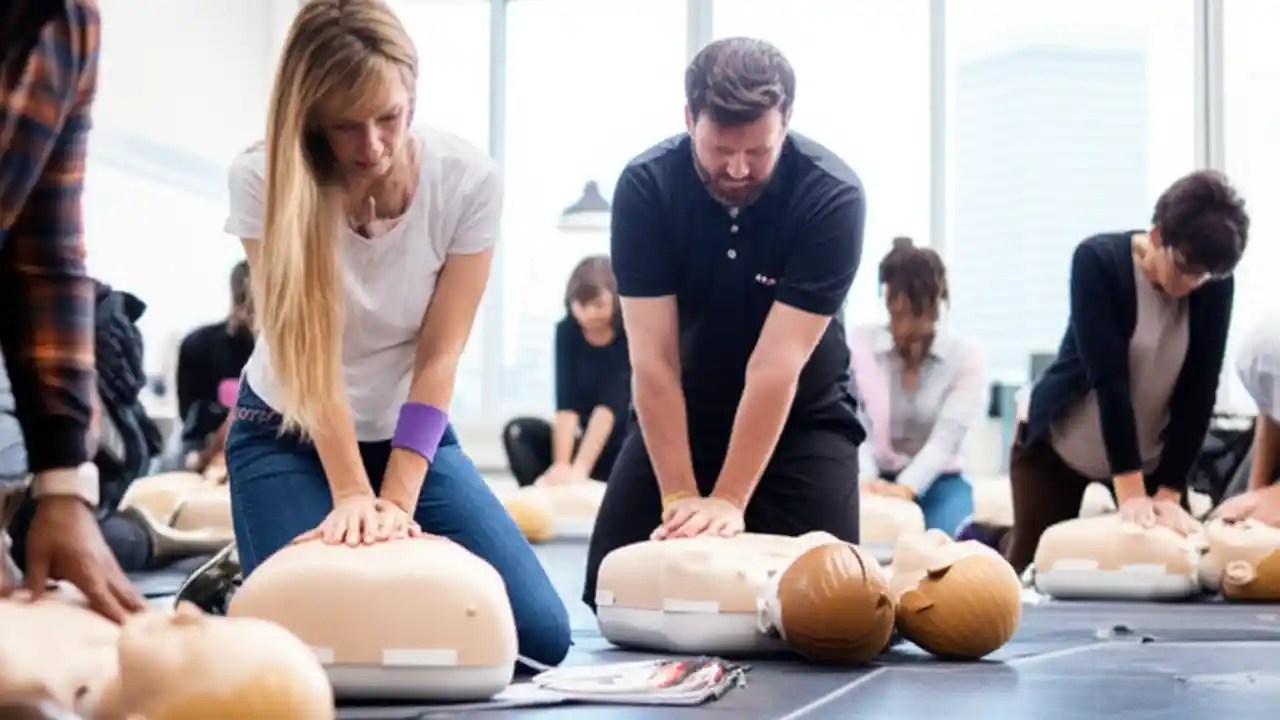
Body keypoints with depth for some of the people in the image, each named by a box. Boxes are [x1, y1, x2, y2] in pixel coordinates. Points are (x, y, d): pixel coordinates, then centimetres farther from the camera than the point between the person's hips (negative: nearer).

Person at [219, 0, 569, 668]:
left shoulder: (469, 179, -18)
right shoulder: (264, 180, -21)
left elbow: (438, 355, -18)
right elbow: (306, 354, -23)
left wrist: (398, 499, -26)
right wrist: (351, 494, -31)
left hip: (413, 434, 2)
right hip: (288, 435, -2)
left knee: (541, 635, -10)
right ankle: (230, 588, 15)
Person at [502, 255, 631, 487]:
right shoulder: (567, 331, -8)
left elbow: (611, 404, -28)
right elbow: (566, 403, -18)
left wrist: (580, 468, -39)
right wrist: (561, 464, -32)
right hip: (582, 437, 3)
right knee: (518, 432, -18)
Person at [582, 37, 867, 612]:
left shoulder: (832, 196, -24)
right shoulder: (645, 186, -19)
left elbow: (777, 364, -27)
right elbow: (653, 358, -21)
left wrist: (728, 501, -28)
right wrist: (680, 497, -26)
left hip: (803, 417, -1)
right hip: (677, 415, 2)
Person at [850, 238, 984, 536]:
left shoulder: (964, 355, -4)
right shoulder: (858, 345, -2)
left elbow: (947, 435, -16)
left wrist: (907, 486, -35)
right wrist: (865, 477, -33)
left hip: (938, 482, 0)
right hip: (878, 479, 0)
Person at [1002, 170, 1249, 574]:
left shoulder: (1215, 285, -15)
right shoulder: (1097, 261, -25)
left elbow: (1199, 392, -14)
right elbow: (1107, 377, -30)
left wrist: (1169, 493, -20)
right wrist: (1130, 492, -34)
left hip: (1150, 455, 3)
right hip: (1059, 442, -3)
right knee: (1031, 567, -2)